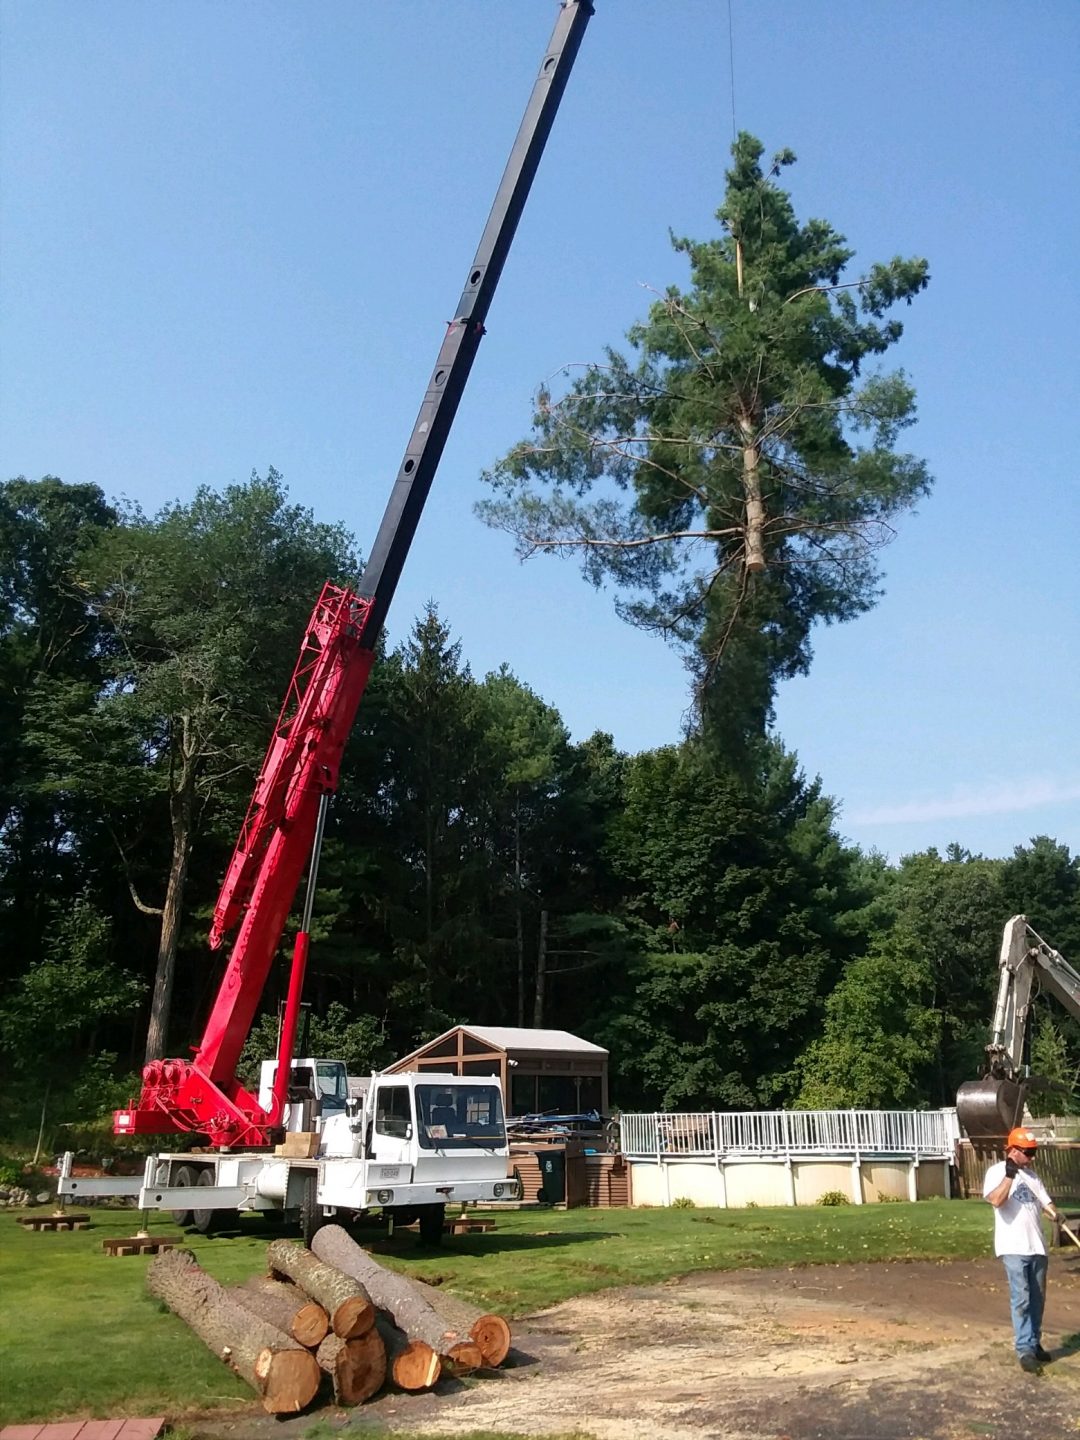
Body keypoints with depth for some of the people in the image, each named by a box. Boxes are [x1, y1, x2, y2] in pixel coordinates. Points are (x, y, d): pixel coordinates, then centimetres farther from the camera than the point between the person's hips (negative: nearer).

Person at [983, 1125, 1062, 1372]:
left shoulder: (1031, 1175, 14)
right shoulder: (997, 1171, -7)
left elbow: (1045, 1202, 7)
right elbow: (996, 1200, -22)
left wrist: (1055, 1214, -15)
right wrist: (1009, 1175, -28)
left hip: (1037, 1247, 7)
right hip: (1013, 1247, -7)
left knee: (1037, 1299, 13)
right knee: (1021, 1299, -10)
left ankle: (1034, 1343, 25)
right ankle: (1025, 1350, -9)